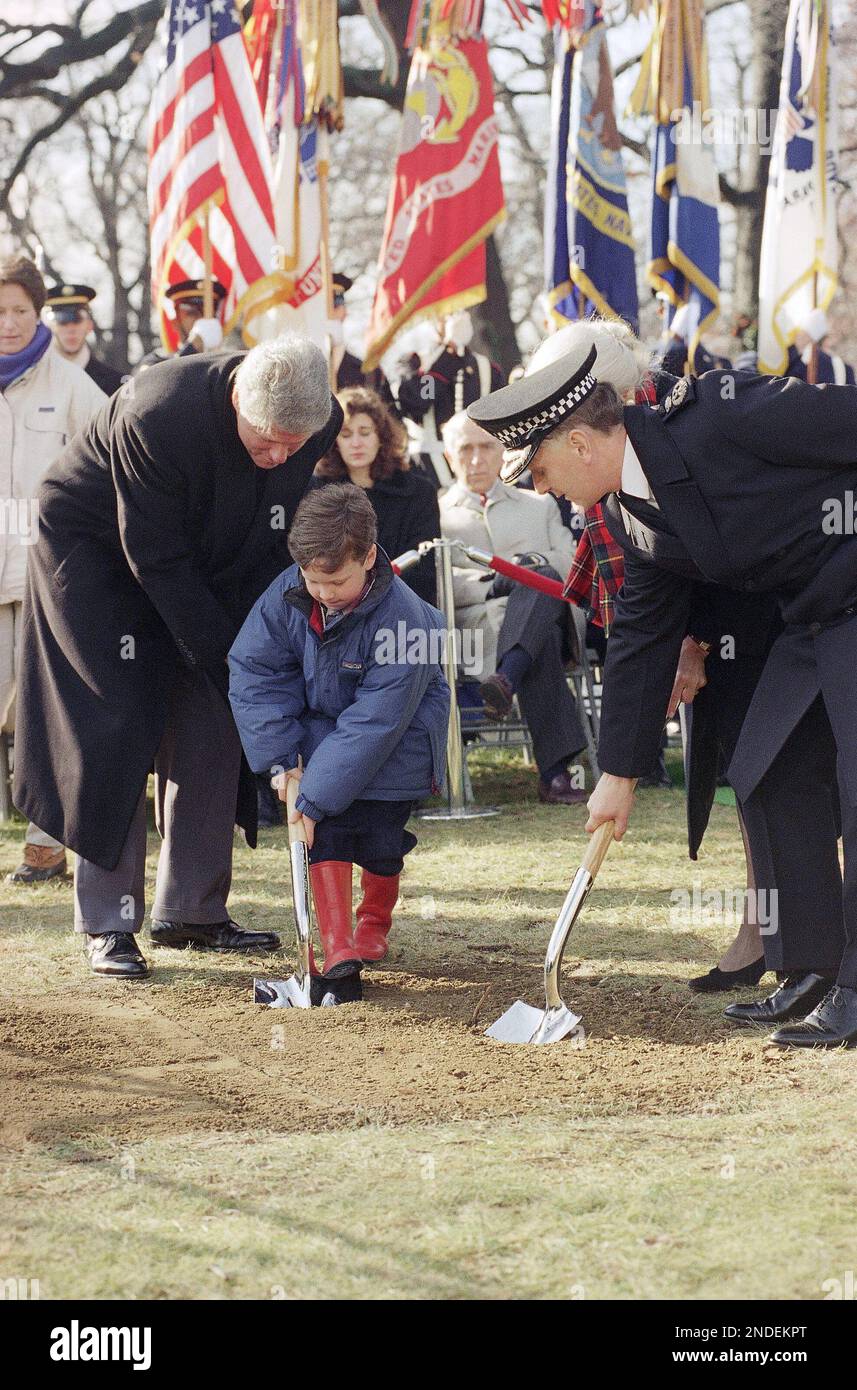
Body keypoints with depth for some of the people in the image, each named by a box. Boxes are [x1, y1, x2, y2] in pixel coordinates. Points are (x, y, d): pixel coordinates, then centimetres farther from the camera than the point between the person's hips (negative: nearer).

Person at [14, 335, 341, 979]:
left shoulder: (318, 422, -21)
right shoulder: (156, 418, -37)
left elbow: (282, 539, -6)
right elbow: (155, 559, -28)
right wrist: (223, 652, -24)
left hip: (207, 564, 6)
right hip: (93, 554, -6)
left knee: (211, 731, 0)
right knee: (115, 735, -10)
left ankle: (192, 910, 10)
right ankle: (107, 924, -5)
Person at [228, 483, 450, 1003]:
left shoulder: (402, 619, -33)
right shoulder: (287, 594, -21)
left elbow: (373, 723, -32)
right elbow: (254, 669, -11)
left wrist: (315, 797, -32)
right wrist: (281, 760, -18)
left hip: (396, 741, -3)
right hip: (320, 722, 3)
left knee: (379, 838, -7)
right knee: (327, 829, -16)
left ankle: (375, 925, 25)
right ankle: (338, 951, -18)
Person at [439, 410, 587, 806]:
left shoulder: (540, 506, 32)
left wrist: (541, 563, -7)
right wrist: (490, 583, -14)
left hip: (543, 613, 2)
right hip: (473, 623, -2)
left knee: (542, 577, -37)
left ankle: (507, 679, -57)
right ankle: (554, 771, -50)